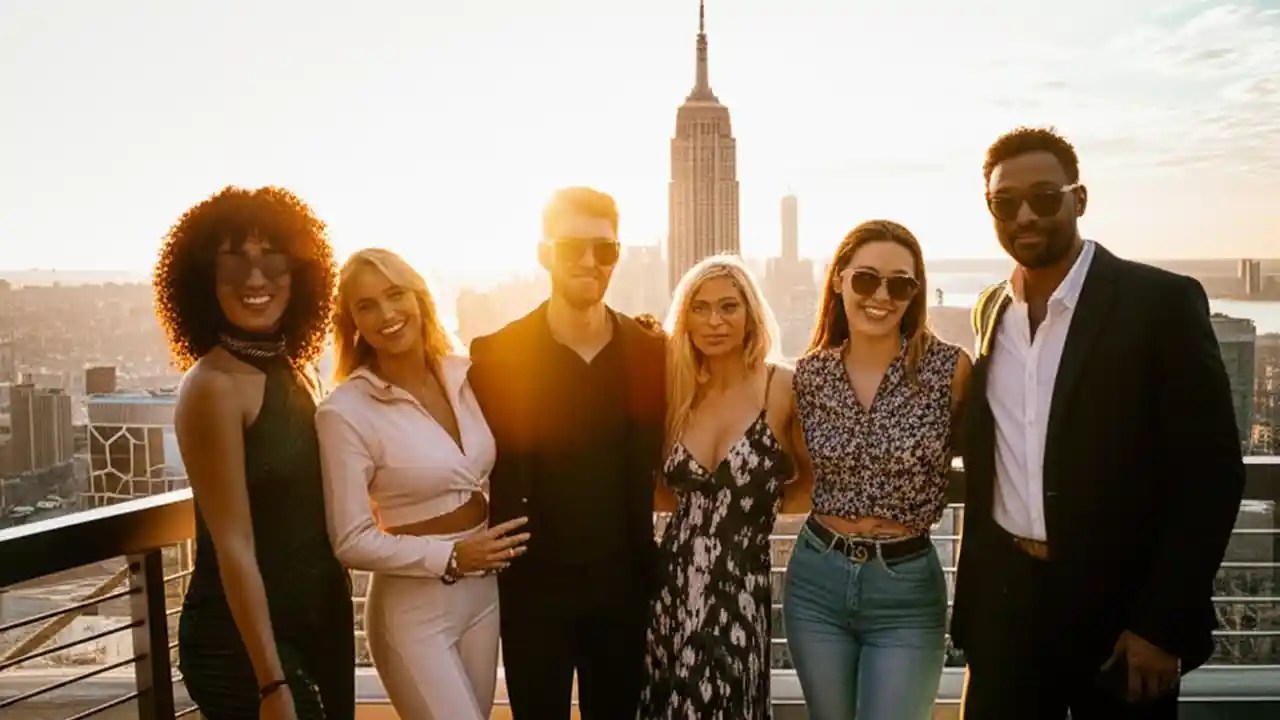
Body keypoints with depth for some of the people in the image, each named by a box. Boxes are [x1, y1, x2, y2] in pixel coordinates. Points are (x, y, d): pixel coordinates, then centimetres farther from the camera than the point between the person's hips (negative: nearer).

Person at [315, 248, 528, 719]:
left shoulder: (465, 375, -2)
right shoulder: (345, 412, -17)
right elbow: (352, 543, -14)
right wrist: (451, 557, -19)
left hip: (484, 594, 5)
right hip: (413, 614, -5)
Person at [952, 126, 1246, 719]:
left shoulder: (1161, 302, -9)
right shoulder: (990, 310, 5)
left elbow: (1211, 474, -10)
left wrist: (1161, 625, -13)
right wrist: (973, 590, 9)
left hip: (1119, 606, -3)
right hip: (1003, 603, 4)